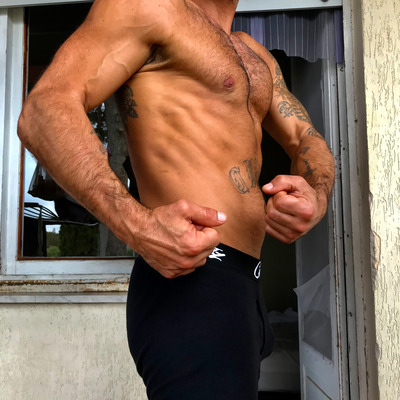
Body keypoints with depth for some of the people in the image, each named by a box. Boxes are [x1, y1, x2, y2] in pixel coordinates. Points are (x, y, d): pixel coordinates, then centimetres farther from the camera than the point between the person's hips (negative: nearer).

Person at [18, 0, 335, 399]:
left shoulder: (256, 56, 21)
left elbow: (309, 141, 14)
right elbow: (44, 109, -16)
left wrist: (315, 197, -10)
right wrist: (135, 224, -33)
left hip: (243, 289, 9)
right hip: (186, 279, -9)